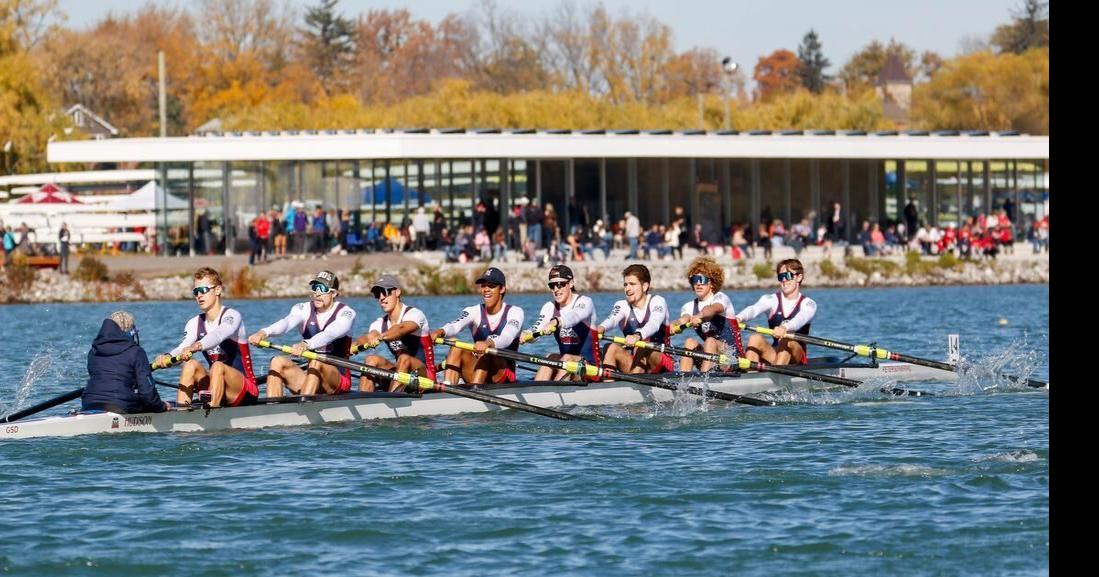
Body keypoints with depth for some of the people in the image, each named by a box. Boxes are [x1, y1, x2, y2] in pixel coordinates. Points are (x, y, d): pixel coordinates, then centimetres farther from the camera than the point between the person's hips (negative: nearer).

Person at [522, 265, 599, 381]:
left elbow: (574, 316, -33)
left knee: (567, 358, -33)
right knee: (551, 358, -26)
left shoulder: (584, 302, -9)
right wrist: (526, 335, -36)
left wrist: (556, 322, -55)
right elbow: (536, 329, -10)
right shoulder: (550, 307, 7)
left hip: (590, 365, -4)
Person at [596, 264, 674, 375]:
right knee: (613, 348, -24)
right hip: (633, 363, 3)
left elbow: (654, 325, -25)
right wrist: (600, 328, -43)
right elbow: (611, 319, -17)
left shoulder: (657, 302, -4)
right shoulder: (622, 305, 7)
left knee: (642, 347, -33)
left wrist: (637, 336, -49)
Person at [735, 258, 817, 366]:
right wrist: (738, 318, -39)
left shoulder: (808, 304, 1)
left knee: (787, 340, -33)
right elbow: (754, 309, -14)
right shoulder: (771, 299, 8)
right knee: (755, 339, -26)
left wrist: (785, 328, -47)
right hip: (773, 353, 2)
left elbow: (800, 319, -23)